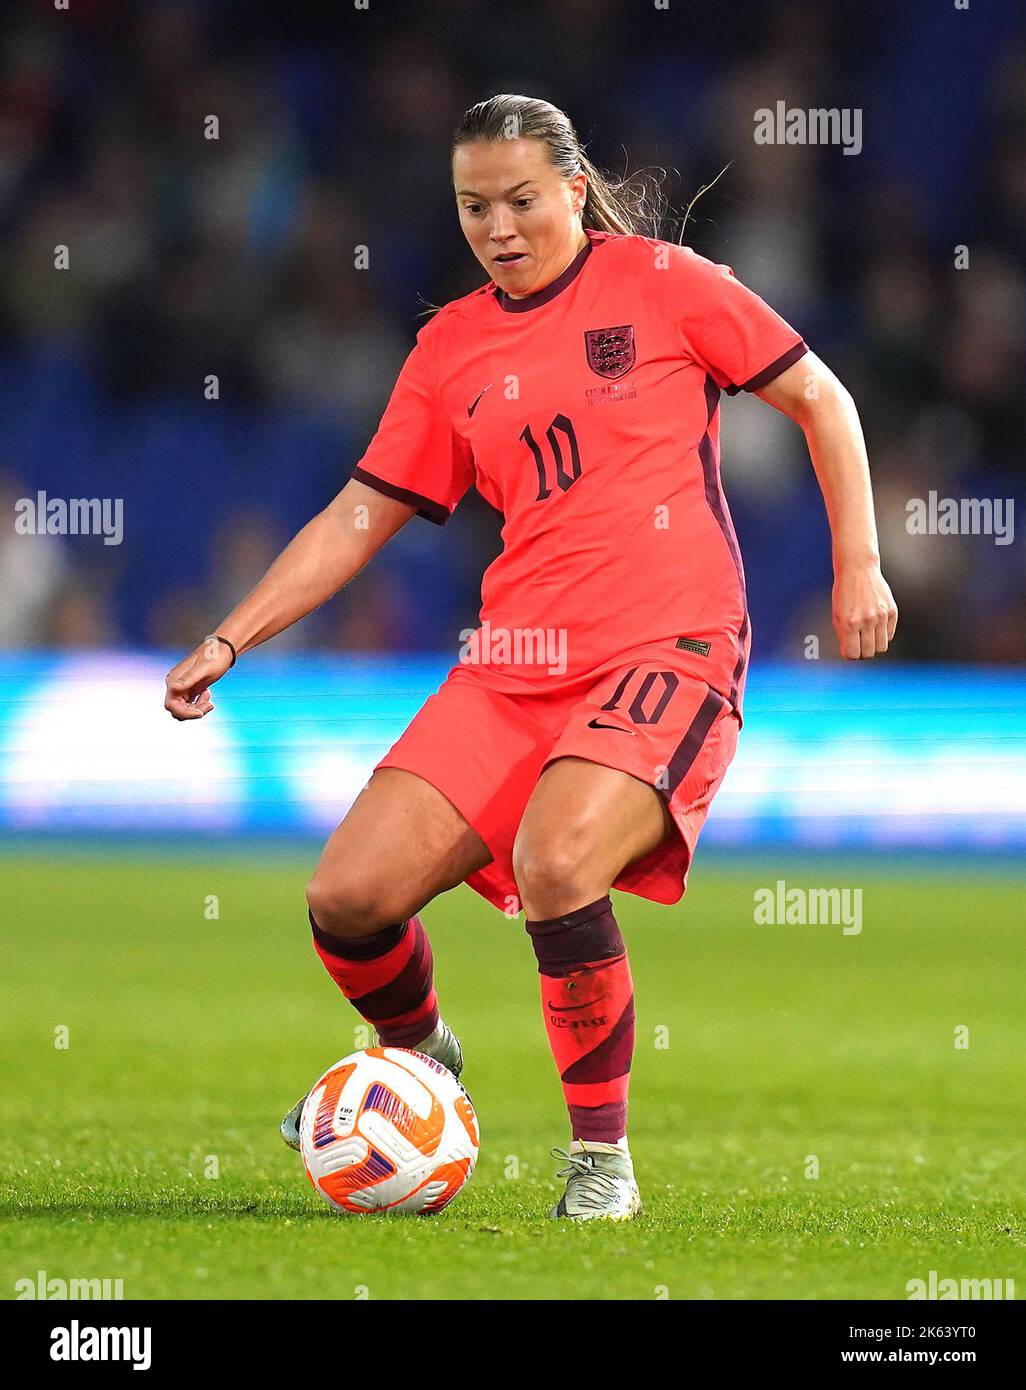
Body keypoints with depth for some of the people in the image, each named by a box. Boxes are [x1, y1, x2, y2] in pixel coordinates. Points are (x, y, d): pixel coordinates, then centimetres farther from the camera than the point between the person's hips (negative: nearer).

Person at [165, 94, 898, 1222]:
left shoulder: (661, 282, 1)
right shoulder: (450, 347, 13)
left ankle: (601, 1156, -12)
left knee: (555, 864, -31)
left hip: (667, 652, -5)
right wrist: (229, 640, 8)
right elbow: (362, 514, 15)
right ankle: (418, 1055, 28)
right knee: (349, 896, -7)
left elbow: (819, 397, 7)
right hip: (513, 664, 5)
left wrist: (858, 566, 1)